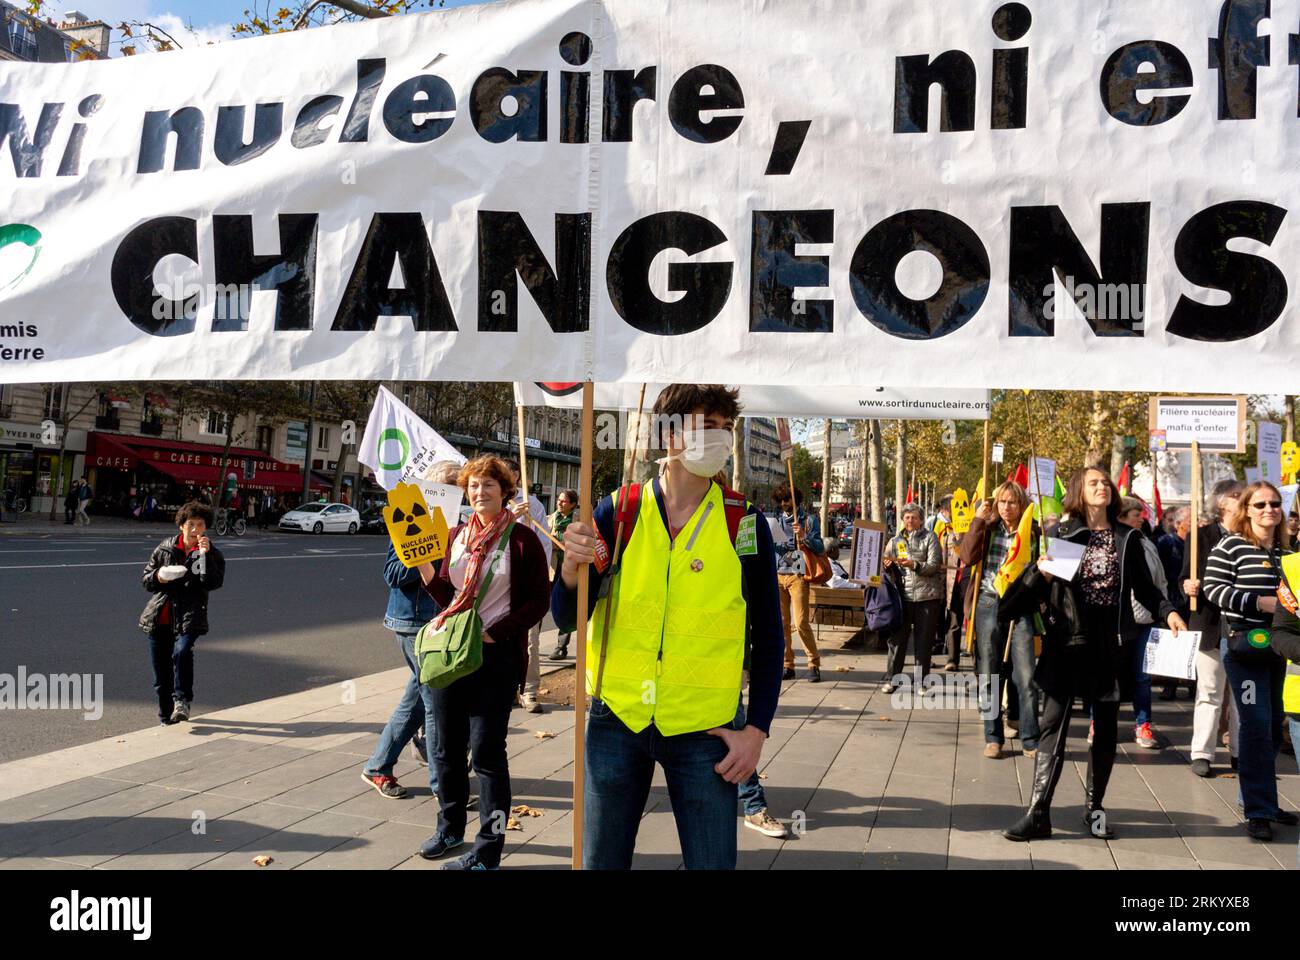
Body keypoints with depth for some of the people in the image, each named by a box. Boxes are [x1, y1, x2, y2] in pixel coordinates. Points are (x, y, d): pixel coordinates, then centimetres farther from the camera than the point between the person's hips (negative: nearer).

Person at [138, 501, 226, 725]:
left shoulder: (212, 554, 3)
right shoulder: (165, 548, 9)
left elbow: (213, 583, -13)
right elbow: (146, 578, 14)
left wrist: (204, 555, -19)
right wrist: (158, 577, -8)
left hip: (188, 617, -3)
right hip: (160, 616, 3)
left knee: (182, 652, -30)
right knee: (160, 669, 8)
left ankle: (182, 699, -12)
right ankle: (166, 717, 24)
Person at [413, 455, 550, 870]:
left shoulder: (521, 539, -6)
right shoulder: (456, 535, 10)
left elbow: (538, 601, -8)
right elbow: (446, 595, 11)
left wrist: (492, 633, -15)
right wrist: (424, 565, -6)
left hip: (496, 655, -6)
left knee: (487, 751, -3)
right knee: (446, 748, 13)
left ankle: (488, 850, 6)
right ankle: (450, 829, 32)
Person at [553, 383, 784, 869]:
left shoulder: (744, 522, -4)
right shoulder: (617, 511, -3)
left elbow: (768, 635, 3)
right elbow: (568, 619, -1)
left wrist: (757, 729, -3)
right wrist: (573, 565, -21)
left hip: (706, 728, -1)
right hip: (617, 719, 1)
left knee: (712, 861, 6)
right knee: (602, 860, 12)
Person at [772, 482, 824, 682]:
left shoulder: (808, 520, 5)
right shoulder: (776, 520, 16)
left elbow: (820, 548, -3)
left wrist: (804, 536, -17)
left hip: (798, 575, -4)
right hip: (777, 575, 4)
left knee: (801, 622, -10)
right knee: (782, 622, 3)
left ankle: (814, 664, 1)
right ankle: (787, 665, 9)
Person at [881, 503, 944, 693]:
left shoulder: (929, 538, 3)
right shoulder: (896, 540, 14)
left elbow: (933, 566, -7)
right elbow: (886, 561, 20)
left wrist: (914, 565, -23)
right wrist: (887, 564, -3)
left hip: (927, 597, -3)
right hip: (902, 596, 3)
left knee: (924, 641, 3)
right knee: (897, 638, 4)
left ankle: (921, 682, 12)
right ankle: (892, 679, 12)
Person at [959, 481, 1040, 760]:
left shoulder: (1033, 533, 5)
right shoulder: (987, 528, 5)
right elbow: (968, 558, -10)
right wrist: (978, 519, -11)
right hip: (988, 604, 1)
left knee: (1027, 677, -5)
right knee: (989, 676, 6)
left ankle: (1030, 739, 6)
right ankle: (993, 737, 17)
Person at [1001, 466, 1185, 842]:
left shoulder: (1126, 538, 8)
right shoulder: (1062, 534, 1)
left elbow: (1143, 585, 14)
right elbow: (1038, 585, 0)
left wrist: (1167, 610, -2)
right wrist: (1040, 572, -21)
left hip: (1111, 642, 3)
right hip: (1069, 638, -3)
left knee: (1106, 727, 9)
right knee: (1053, 723, -7)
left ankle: (1094, 808, 23)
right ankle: (1038, 813, -4)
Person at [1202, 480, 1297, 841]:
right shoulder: (1231, 545, -6)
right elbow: (1212, 588, -12)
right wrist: (1262, 602, -18)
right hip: (1245, 644, -6)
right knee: (1257, 724, -8)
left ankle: (1260, 799, 26)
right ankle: (1258, 812, -1)